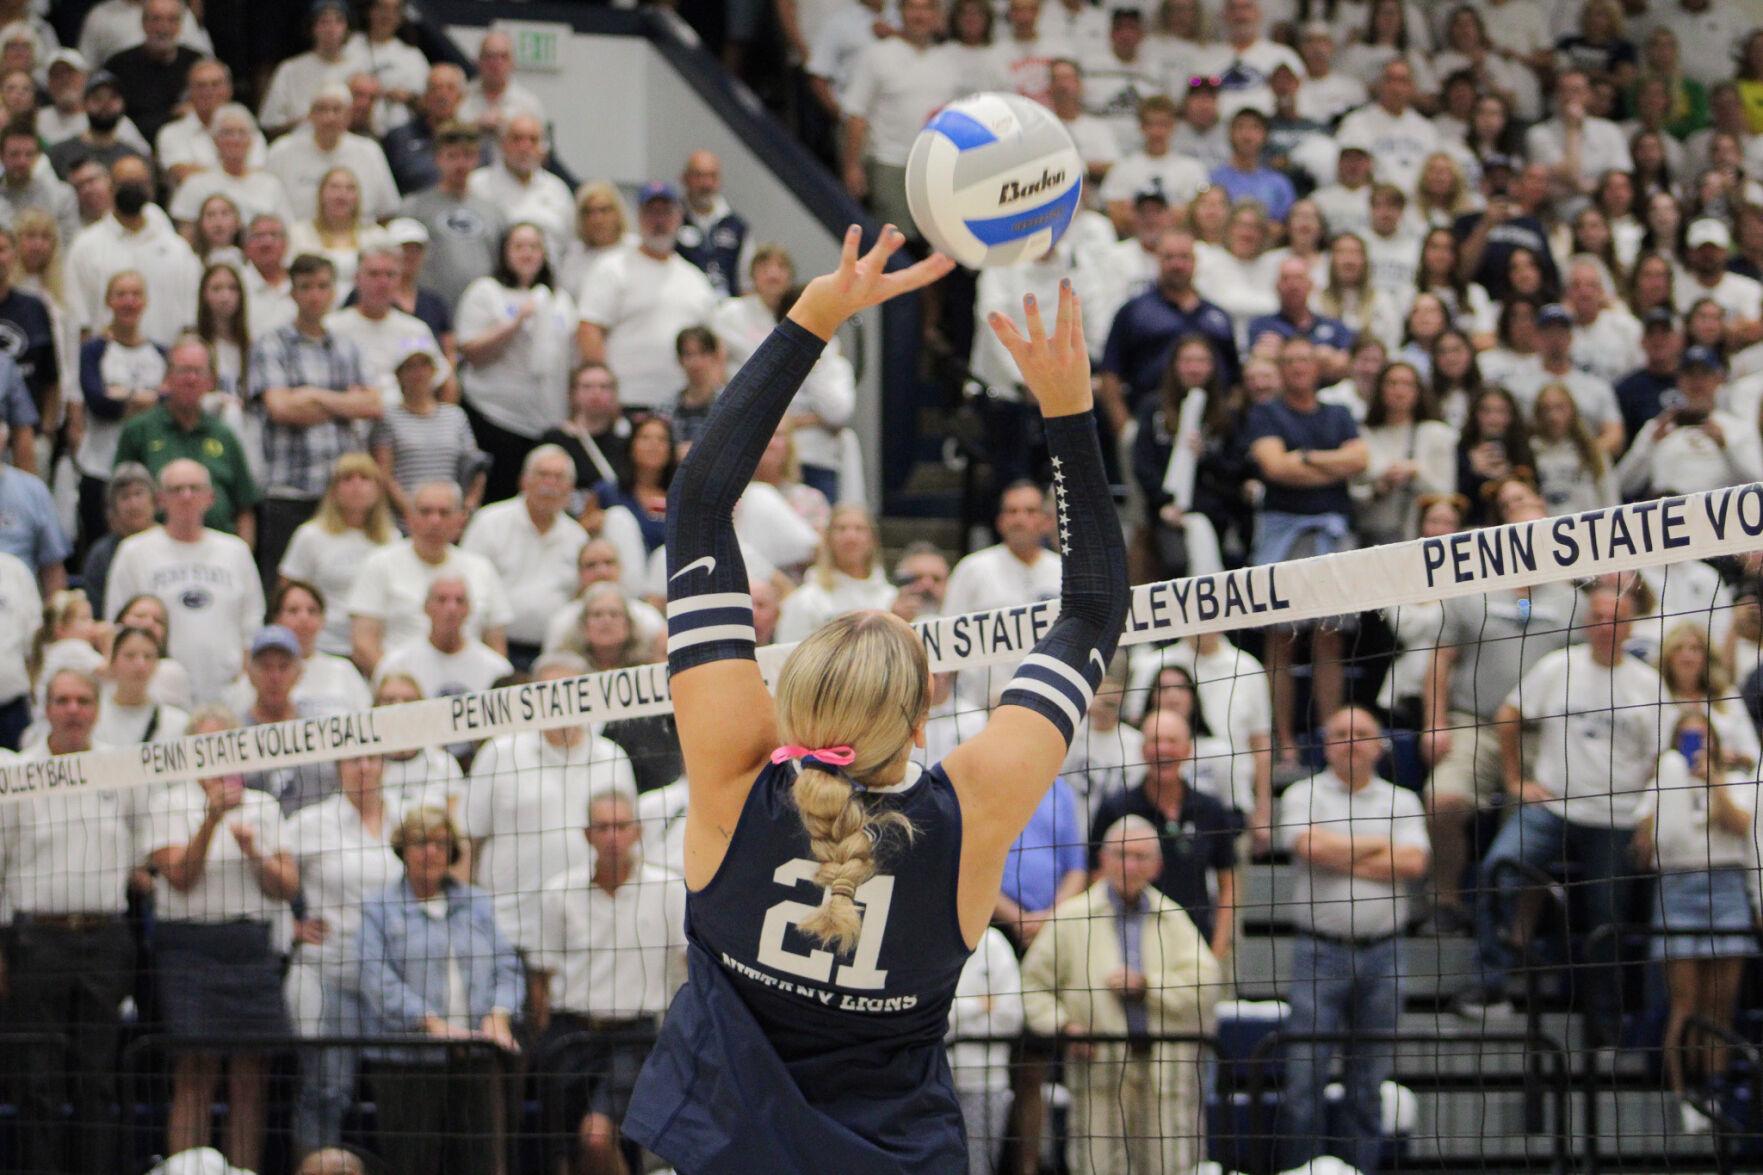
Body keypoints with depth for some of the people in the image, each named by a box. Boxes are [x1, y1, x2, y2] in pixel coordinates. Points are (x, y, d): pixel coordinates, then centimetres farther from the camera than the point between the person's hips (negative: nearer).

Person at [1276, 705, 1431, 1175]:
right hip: (1320, 951, -2)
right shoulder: (1305, 796, 6)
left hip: (1382, 954, 2)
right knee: (1305, 1073, -7)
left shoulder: (1401, 802, 11)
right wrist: (1379, 845, -3)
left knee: (1370, 1081, 4)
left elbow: (1413, 863, -5)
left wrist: (1341, 858, -6)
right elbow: (1311, 846, -13)